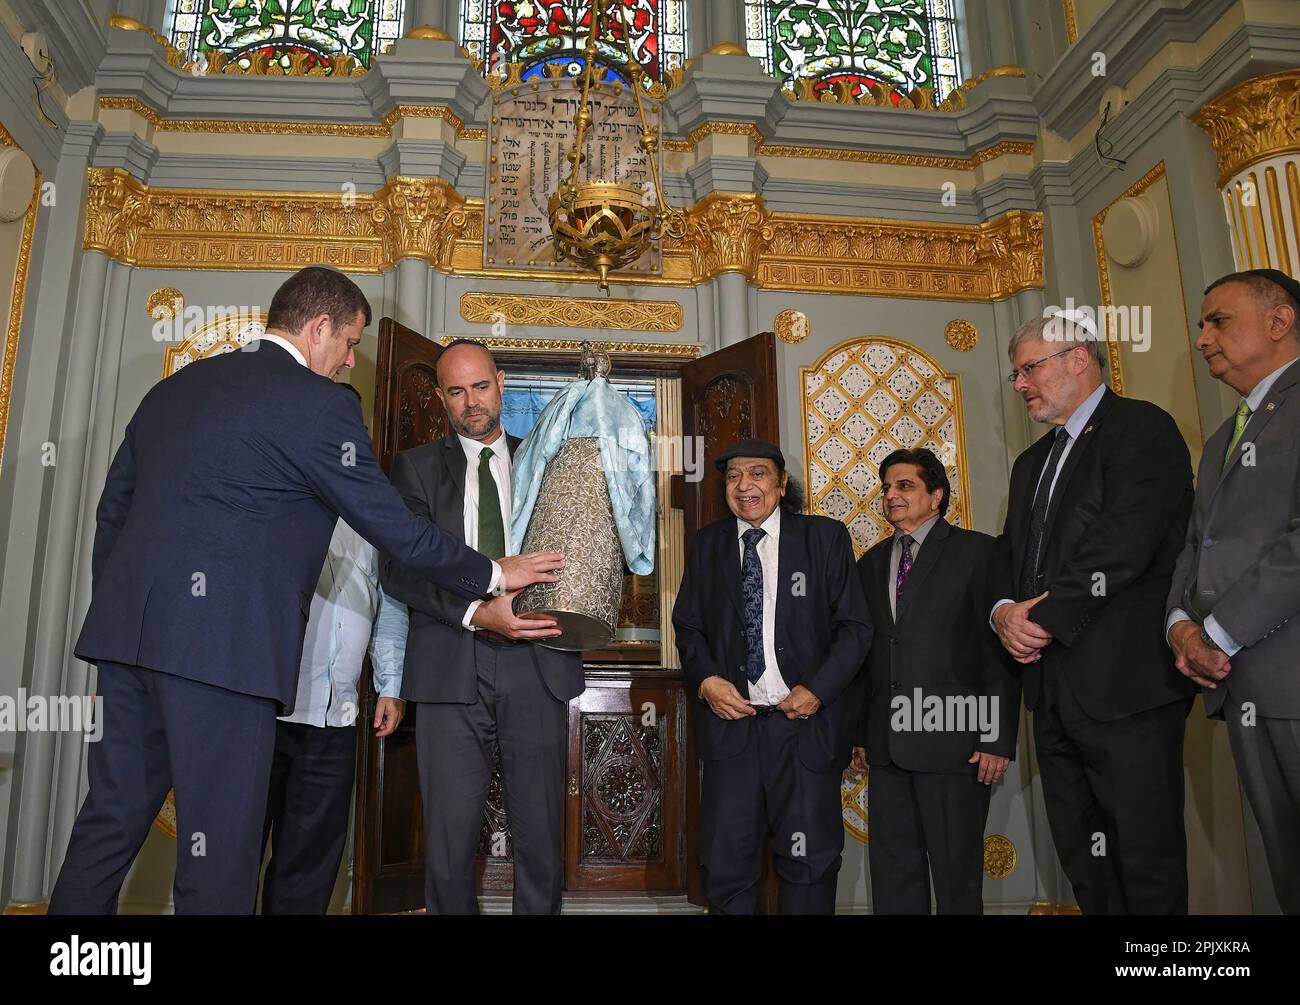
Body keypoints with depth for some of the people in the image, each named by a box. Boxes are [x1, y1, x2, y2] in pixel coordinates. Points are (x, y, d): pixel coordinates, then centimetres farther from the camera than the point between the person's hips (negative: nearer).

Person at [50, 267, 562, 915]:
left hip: (129, 628, 8)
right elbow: (392, 526, -6)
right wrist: (492, 575, 6)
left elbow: (113, 508, 20)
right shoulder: (317, 402, -7)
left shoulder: (176, 386, 17)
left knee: (112, 816, 17)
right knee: (219, 844, 1)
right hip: (220, 641, -8)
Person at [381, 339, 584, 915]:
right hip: (451, 671, -1)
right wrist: (477, 613, -17)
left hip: (535, 670, 1)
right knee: (448, 846, 3)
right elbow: (400, 569, -2)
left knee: (540, 841, 6)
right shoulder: (417, 466, 10)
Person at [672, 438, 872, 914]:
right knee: (725, 864, 5)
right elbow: (688, 625, 12)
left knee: (809, 864, 8)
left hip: (806, 721, -2)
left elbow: (855, 625, -1)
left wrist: (817, 689, -13)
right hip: (731, 720, 2)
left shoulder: (826, 537, 1)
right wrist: (705, 680, -6)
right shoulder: (707, 544, 9)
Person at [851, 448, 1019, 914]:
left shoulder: (976, 551, 0)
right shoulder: (872, 563, 15)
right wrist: (859, 733, 10)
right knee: (892, 869, 11)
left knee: (956, 872, 5)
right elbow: (864, 652, 14)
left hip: (952, 740, -5)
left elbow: (999, 648, -5)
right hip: (886, 746, 5)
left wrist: (998, 739, -10)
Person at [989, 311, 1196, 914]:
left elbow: (1123, 544, -19)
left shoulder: (1141, 429, -6)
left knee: (1147, 857, 1)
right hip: (1054, 689, 8)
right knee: (1082, 859, 15)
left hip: (1126, 684, -8)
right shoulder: (1031, 463, 21)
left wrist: (1046, 621, -14)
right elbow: (1009, 550, 18)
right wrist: (1005, 610, -4)